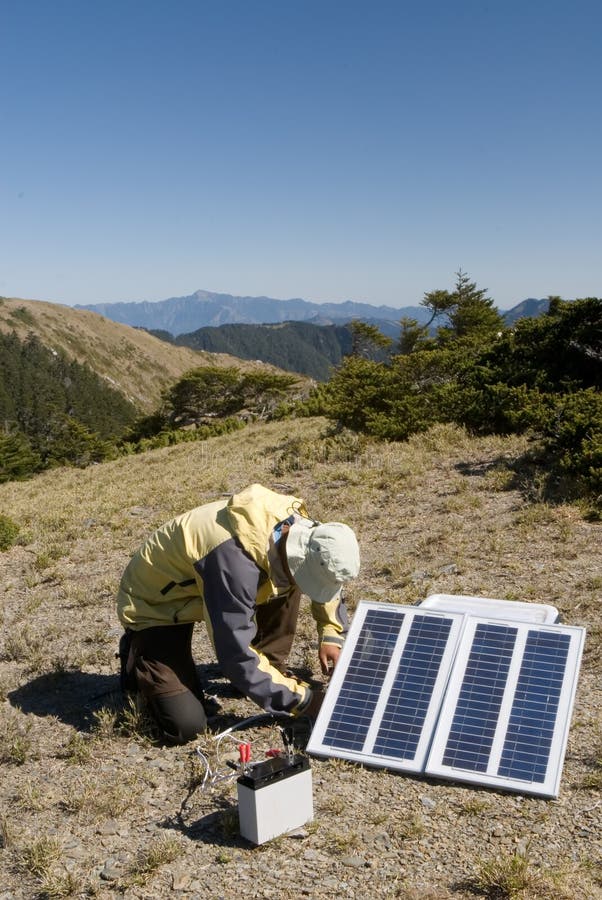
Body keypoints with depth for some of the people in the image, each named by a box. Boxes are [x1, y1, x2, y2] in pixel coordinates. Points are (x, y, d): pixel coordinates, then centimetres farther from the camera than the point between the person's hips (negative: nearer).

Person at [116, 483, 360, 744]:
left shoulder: (296, 524, -15)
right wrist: (305, 700, -24)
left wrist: (332, 635, -3)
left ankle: (271, 667, 6)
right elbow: (237, 656, -32)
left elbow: (326, 580, 8)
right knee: (186, 725, -17)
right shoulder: (235, 560, -39)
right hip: (156, 605, -7)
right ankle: (137, 657, 9)